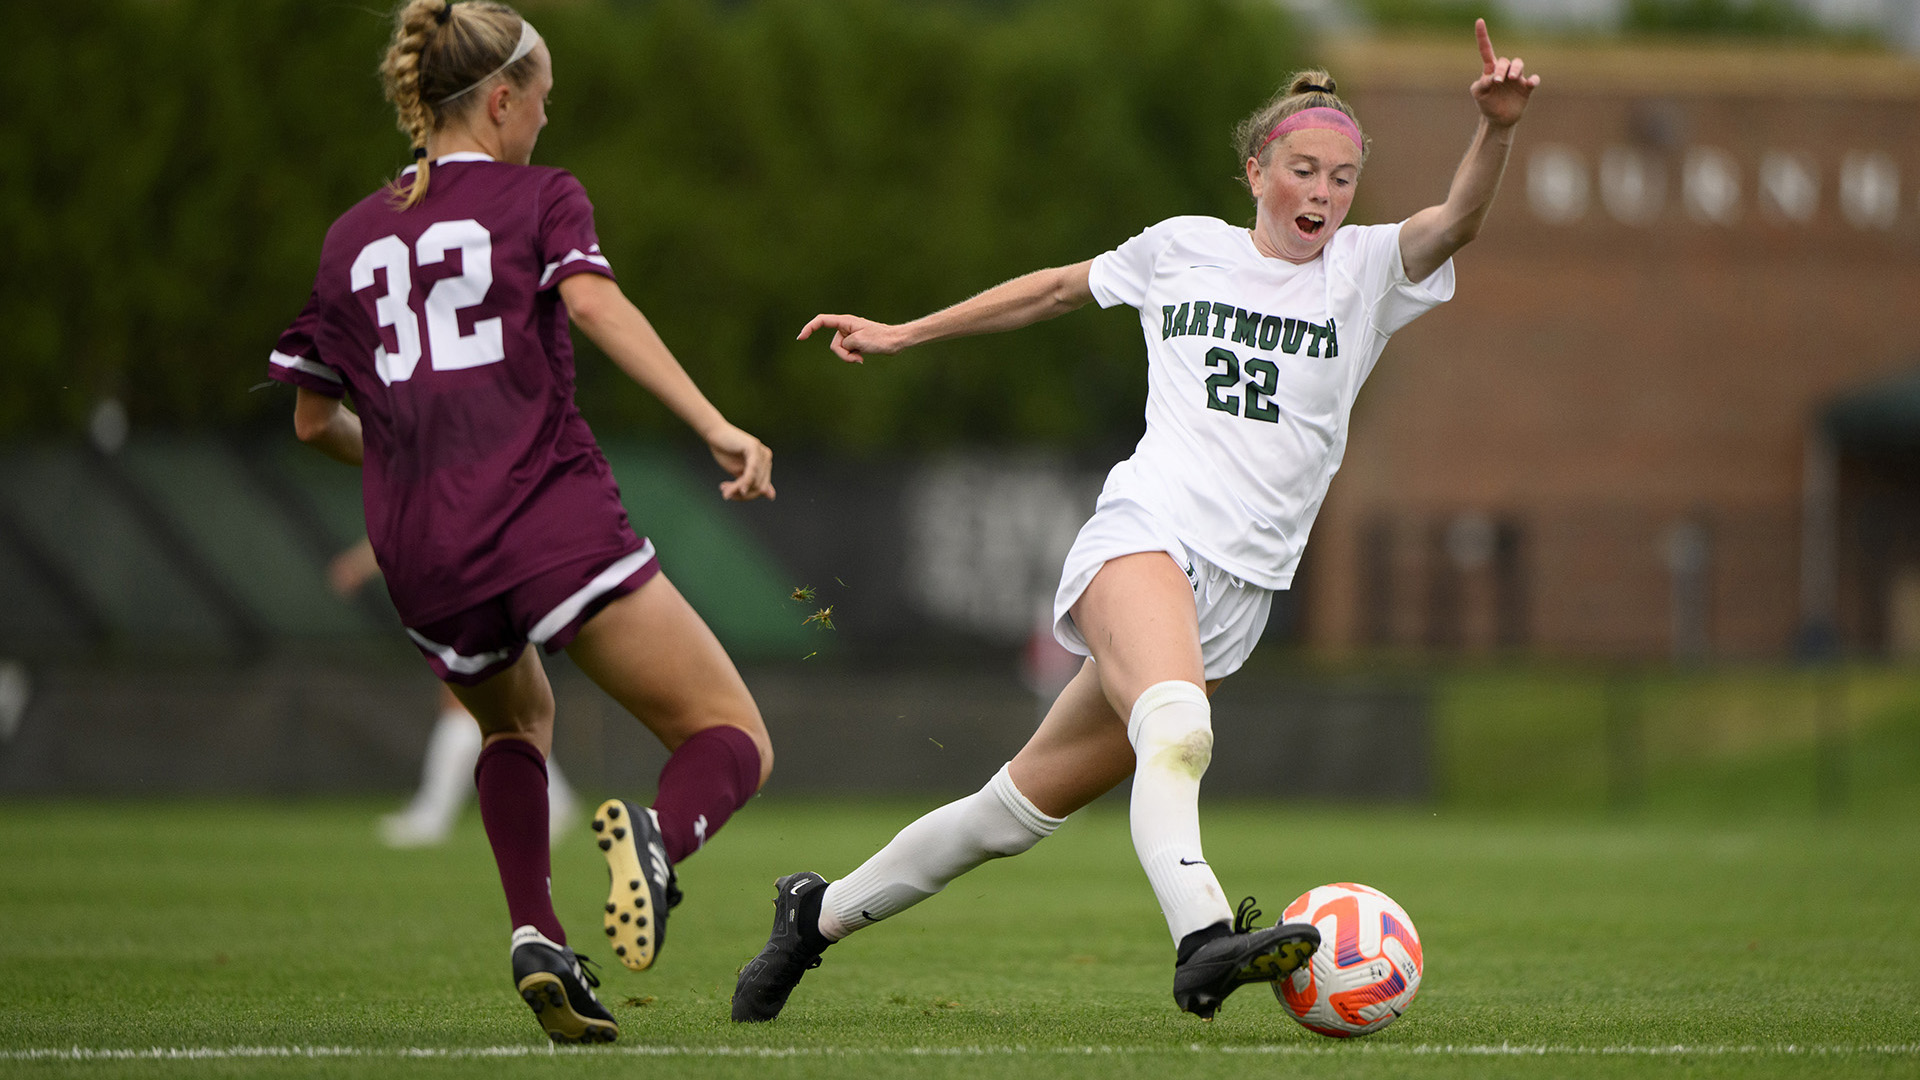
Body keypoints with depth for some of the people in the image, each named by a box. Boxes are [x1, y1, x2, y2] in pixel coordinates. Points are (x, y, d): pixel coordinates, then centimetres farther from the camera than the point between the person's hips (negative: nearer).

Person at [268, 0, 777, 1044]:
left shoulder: (352, 237, 20)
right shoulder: (538, 196, 7)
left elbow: (313, 419, 23)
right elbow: (591, 301, -13)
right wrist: (715, 426, -22)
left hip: (423, 562, 5)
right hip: (552, 519, -5)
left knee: (516, 717, 35)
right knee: (732, 741, 0)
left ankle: (535, 936, 11)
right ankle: (657, 837, -36)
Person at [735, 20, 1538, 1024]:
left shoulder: (1366, 269, 8)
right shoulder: (1186, 248, 9)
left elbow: (1457, 219, -11)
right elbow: (1059, 288, 25)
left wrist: (1496, 127, -31)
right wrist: (903, 334, 29)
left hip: (1242, 591, 3)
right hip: (1144, 533, -3)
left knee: (1029, 801, 7)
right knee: (1175, 730, -35)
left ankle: (820, 912, 23)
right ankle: (1204, 939, -55)